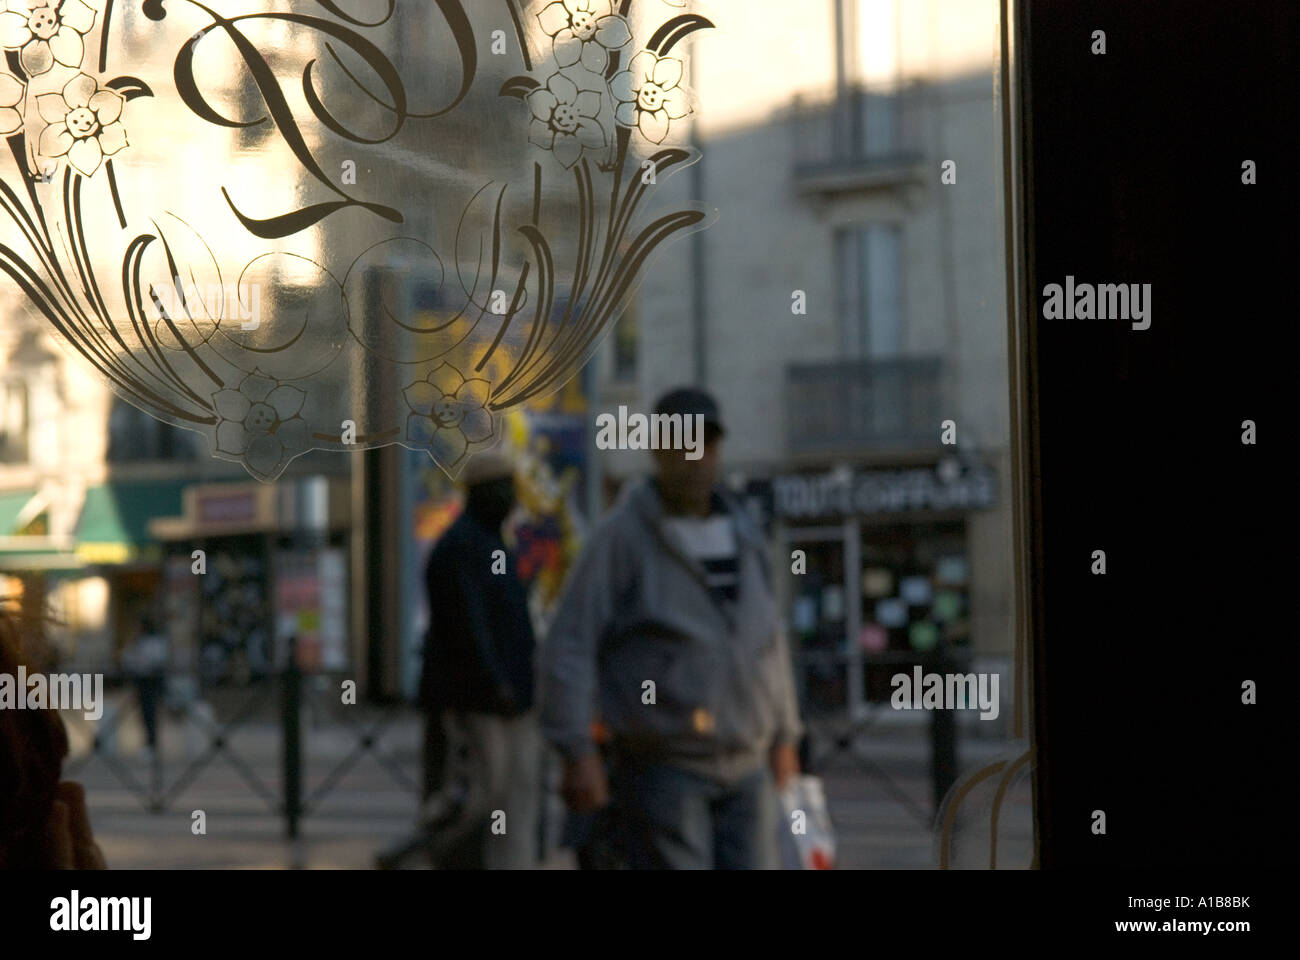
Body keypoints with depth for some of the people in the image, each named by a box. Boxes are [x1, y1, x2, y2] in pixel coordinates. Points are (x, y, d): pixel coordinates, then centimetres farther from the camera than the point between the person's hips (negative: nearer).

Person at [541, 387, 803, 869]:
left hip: (746, 765, 6)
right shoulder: (622, 535, -6)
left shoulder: (743, 535, 13)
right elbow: (569, 644, -10)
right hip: (662, 764, -6)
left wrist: (784, 733, 24)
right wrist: (577, 751, -17)